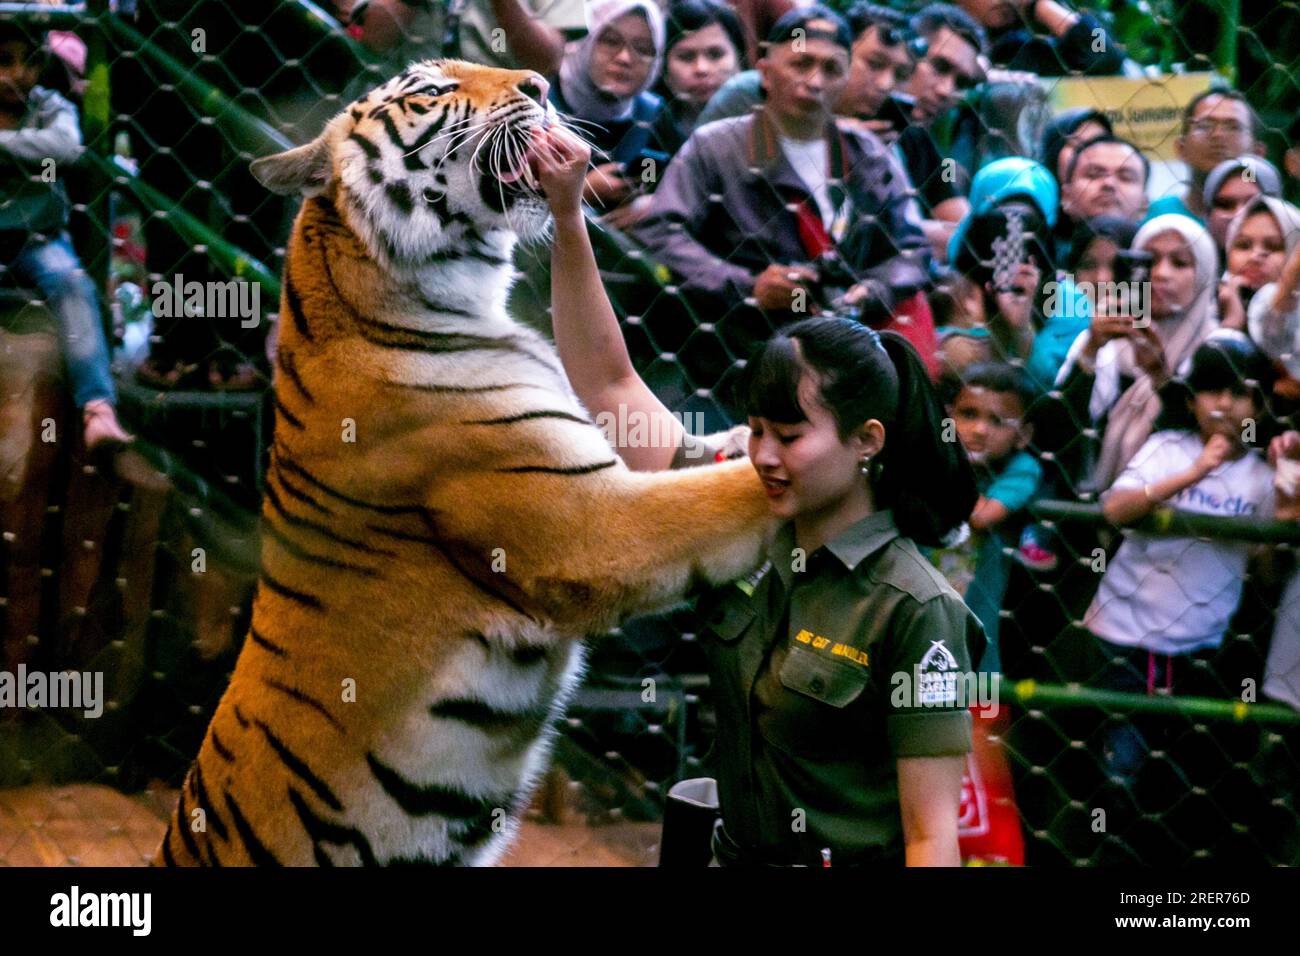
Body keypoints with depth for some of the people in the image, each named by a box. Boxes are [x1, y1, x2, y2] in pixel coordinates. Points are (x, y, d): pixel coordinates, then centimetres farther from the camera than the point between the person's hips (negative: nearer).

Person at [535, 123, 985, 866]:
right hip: (736, 852, 6)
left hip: (856, 857, -6)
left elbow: (932, 831, -18)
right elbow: (610, 386, 5)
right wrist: (567, 215, -2)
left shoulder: (912, 609, -17)